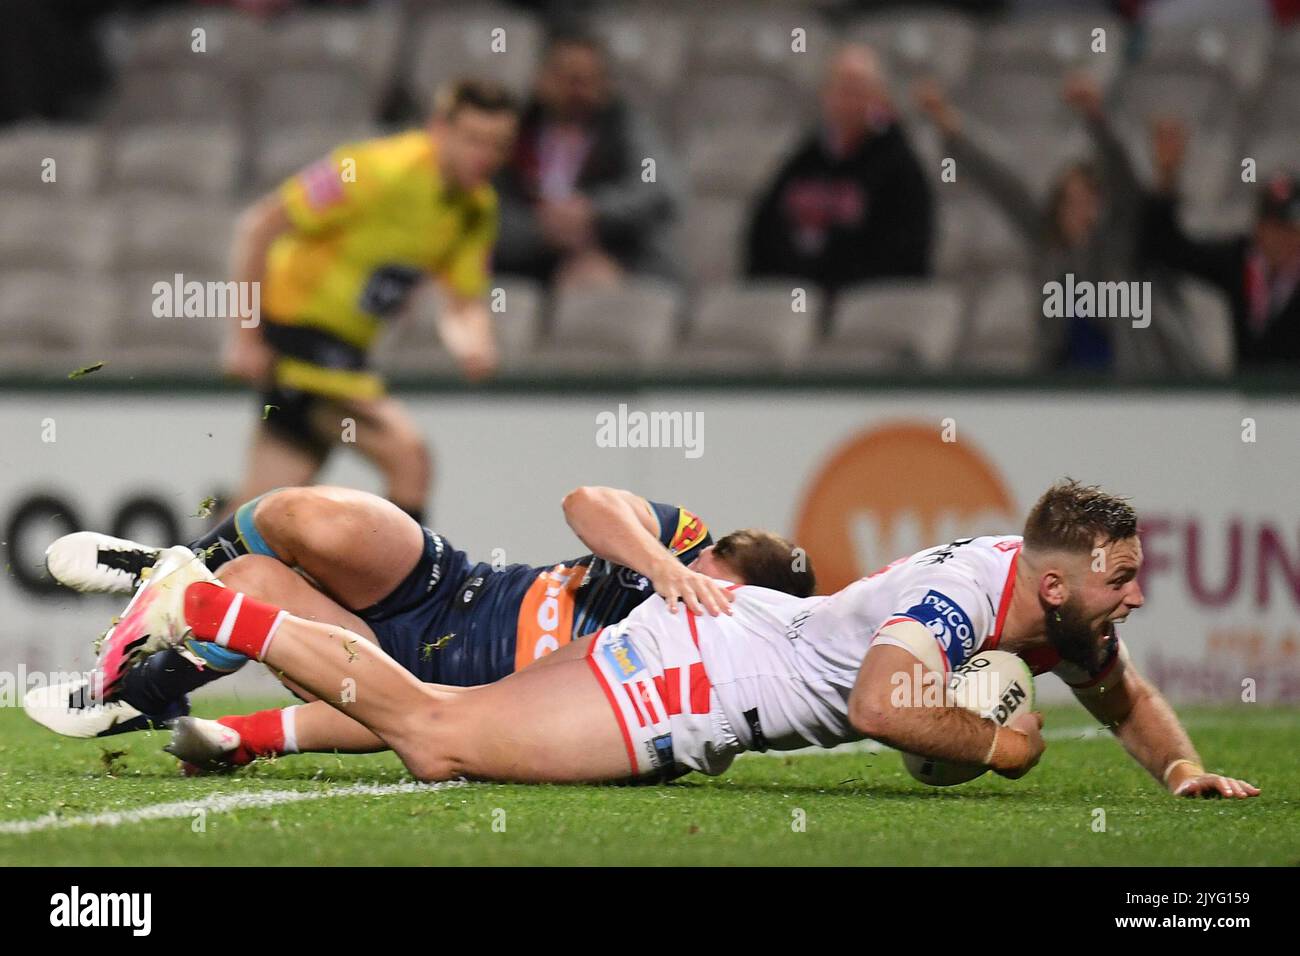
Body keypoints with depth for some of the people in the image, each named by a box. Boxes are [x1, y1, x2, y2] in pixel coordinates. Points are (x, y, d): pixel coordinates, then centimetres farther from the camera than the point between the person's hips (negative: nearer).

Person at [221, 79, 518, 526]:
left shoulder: (477, 208, 1)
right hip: (295, 325, -8)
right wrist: (245, 335, -18)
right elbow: (259, 225, -18)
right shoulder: (381, 170, -22)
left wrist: (472, 342, -18)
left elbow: (463, 303, 7)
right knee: (406, 452, -21)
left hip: (345, 347, 8)